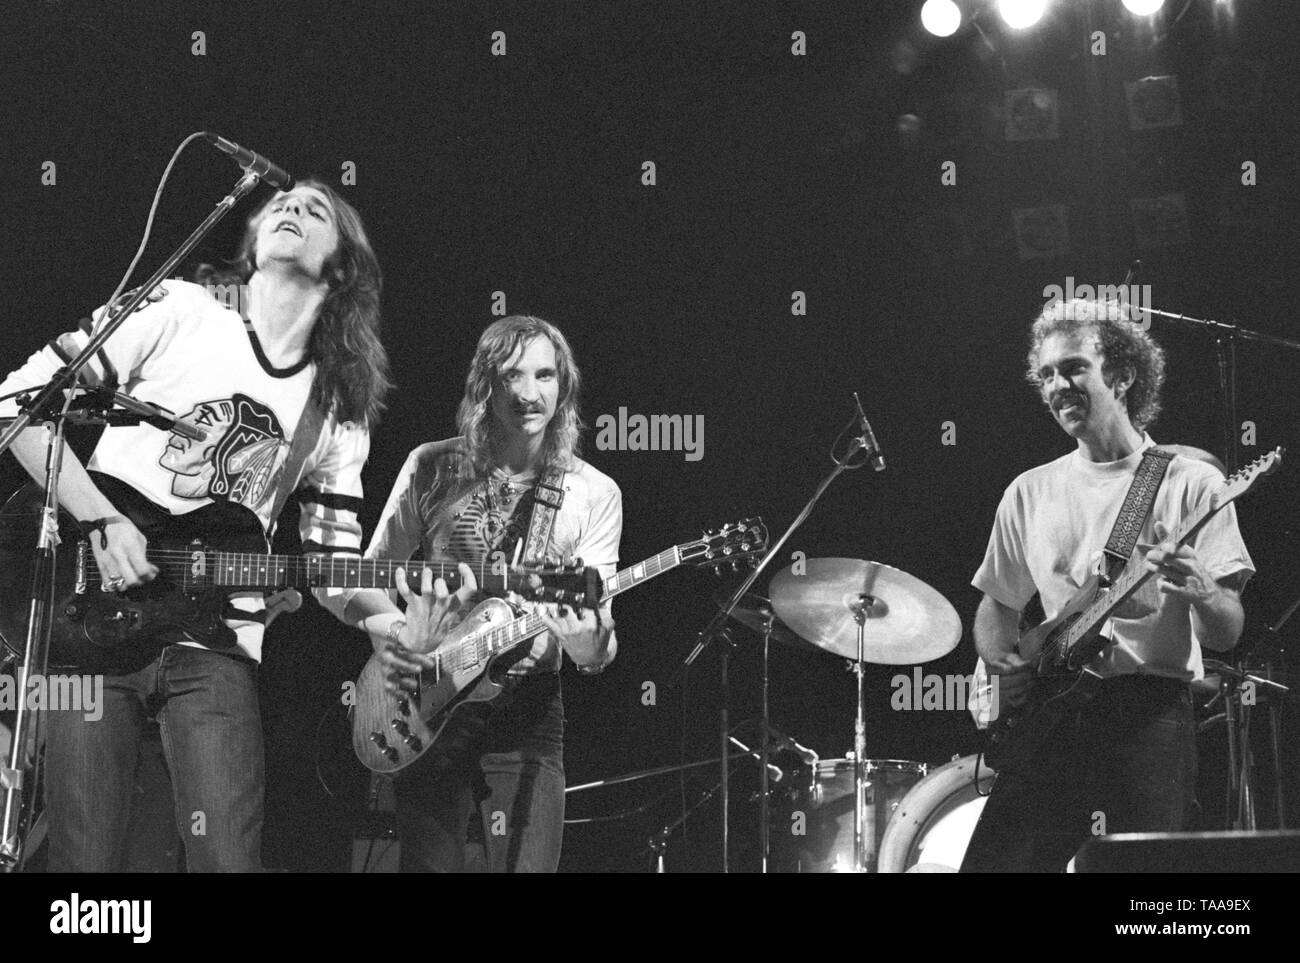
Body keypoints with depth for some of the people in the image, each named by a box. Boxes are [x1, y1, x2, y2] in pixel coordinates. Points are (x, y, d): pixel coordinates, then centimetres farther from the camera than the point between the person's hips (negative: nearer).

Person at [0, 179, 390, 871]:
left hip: (215, 645, 3)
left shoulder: (341, 405, 12)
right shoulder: (176, 310, 0)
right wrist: (101, 520, -13)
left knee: (228, 859, -11)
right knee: (85, 861, -6)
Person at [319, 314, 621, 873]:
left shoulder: (593, 495, 3)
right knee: (430, 864, -1)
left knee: (526, 866, -8)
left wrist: (590, 647, -25)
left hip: (525, 707, 0)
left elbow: (598, 628, -1)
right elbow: (366, 576, 9)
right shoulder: (432, 470, 4)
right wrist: (388, 629, -13)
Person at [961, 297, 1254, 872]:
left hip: (1152, 712, -3)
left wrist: (1201, 593, -24)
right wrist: (1004, 664, 2)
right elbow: (995, 606, 25)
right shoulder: (1030, 492, 16)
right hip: (1050, 715, 3)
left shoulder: (1187, 483, 3)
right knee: (992, 864, -9)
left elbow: (1226, 635, -1)